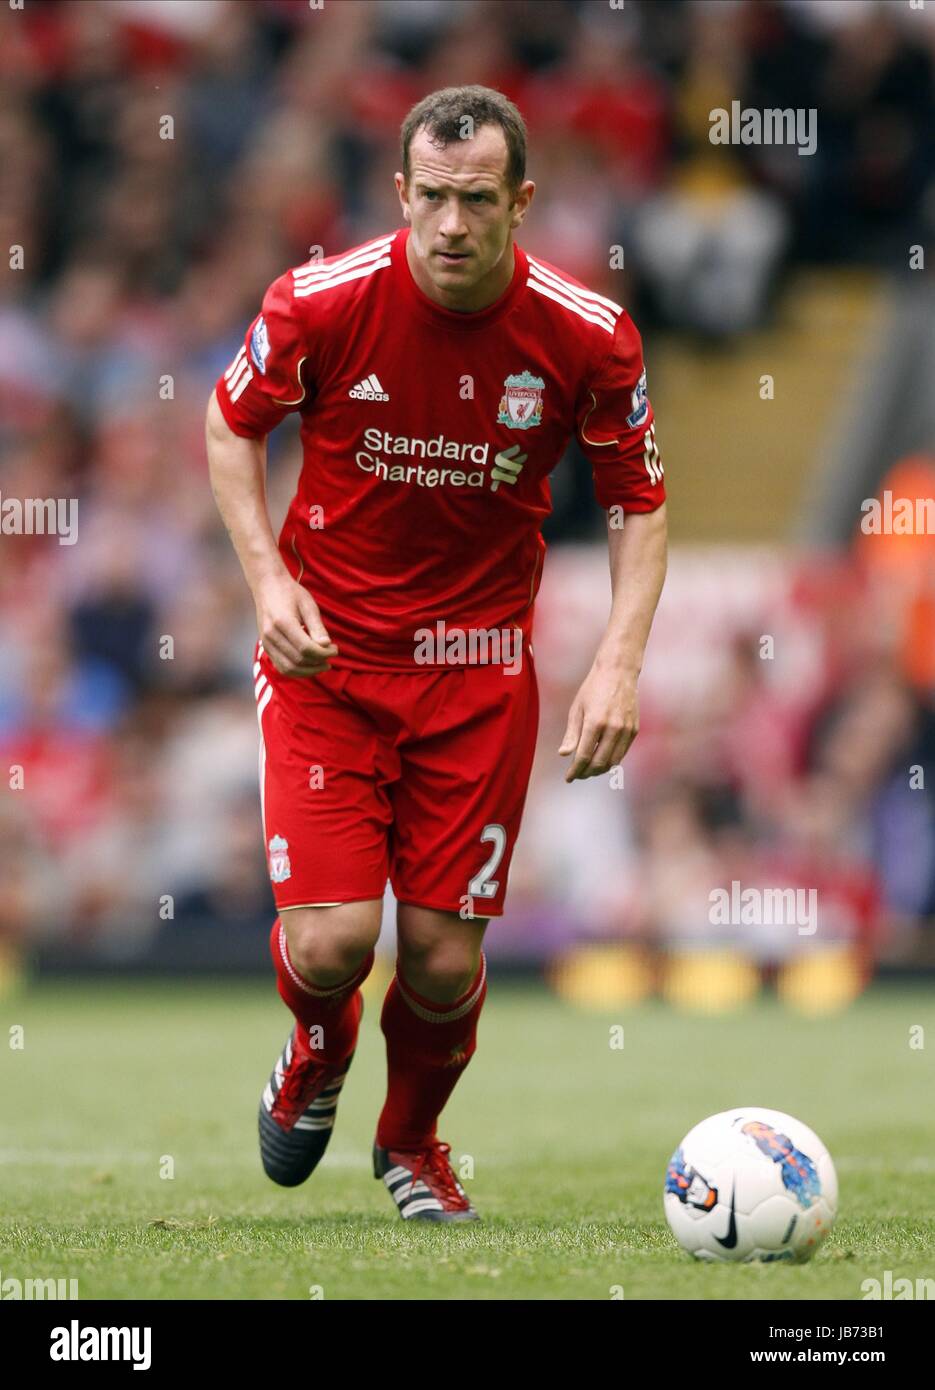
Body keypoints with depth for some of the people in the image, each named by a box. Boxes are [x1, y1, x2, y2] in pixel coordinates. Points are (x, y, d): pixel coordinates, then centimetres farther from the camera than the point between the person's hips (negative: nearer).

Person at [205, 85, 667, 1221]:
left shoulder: (588, 336, -12)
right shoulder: (322, 303, -15)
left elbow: (638, 503, 2)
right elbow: (232, 423, 4)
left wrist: (618, 665, -12)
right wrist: (267, 578, -9)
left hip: (478, 660, 1)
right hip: (324, 649, -1)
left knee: (443, 958, -1)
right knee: (330, 942, -14)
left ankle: (412, 1142, 33)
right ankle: (319, 1051, 26)